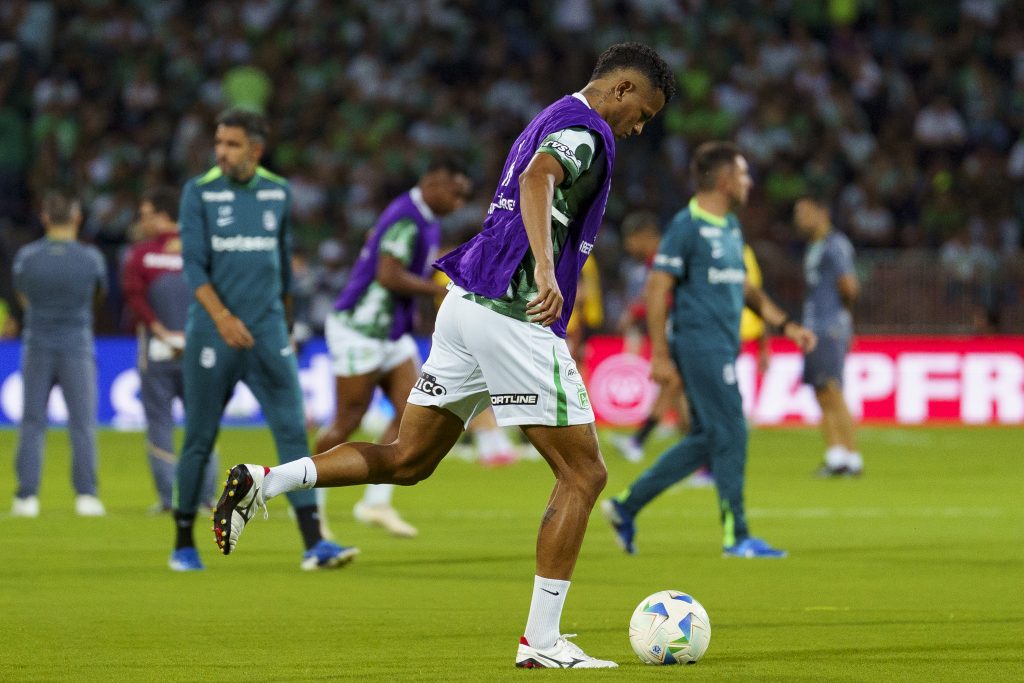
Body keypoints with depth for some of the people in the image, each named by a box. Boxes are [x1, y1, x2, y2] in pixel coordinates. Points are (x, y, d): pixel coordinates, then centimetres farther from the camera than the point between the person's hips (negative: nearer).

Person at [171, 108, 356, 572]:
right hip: (212, 335, -3)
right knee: (200, 439, 4)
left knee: (292, 430, -7)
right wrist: (222, 316, -25)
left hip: (268, 333, 3)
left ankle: (314, 543, -11)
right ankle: (184, 545, 17)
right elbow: (193, 264, -11)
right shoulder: (200, 193, -3)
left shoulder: (278, 192, 8)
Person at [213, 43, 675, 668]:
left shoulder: (553, 122, 22)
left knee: (409, 459, 14)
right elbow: (536, 181, -30)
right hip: (512, 315, -10)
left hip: (467, 305, 10)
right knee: (584, 475, -3)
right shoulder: (584, 131, -10)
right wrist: (546, 272, -45)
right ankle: (542, 640, -4)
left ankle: (265, 481, 2)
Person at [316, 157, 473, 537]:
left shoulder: (424, 220, 11)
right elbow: (389, 276, -29)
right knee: (347, 423, -1)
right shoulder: (407, 220, -21)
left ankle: (376, 503, 6)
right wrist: (438, 290, -21)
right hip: (360, 331, -10)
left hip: (391, 333, 10)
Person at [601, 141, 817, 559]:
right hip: (700, 343, -9)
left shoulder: (731, 227, 16)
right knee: (731, 435, -8)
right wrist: (660, 356, -17)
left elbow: (744, 288, 26)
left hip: (723, 348, 9)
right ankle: (736, 536, -2)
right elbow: (657, 289, -13)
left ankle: (625, 506, 19)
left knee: (706, 440, 11)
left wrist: (786, 326, 17)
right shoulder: (686, 226, -11)